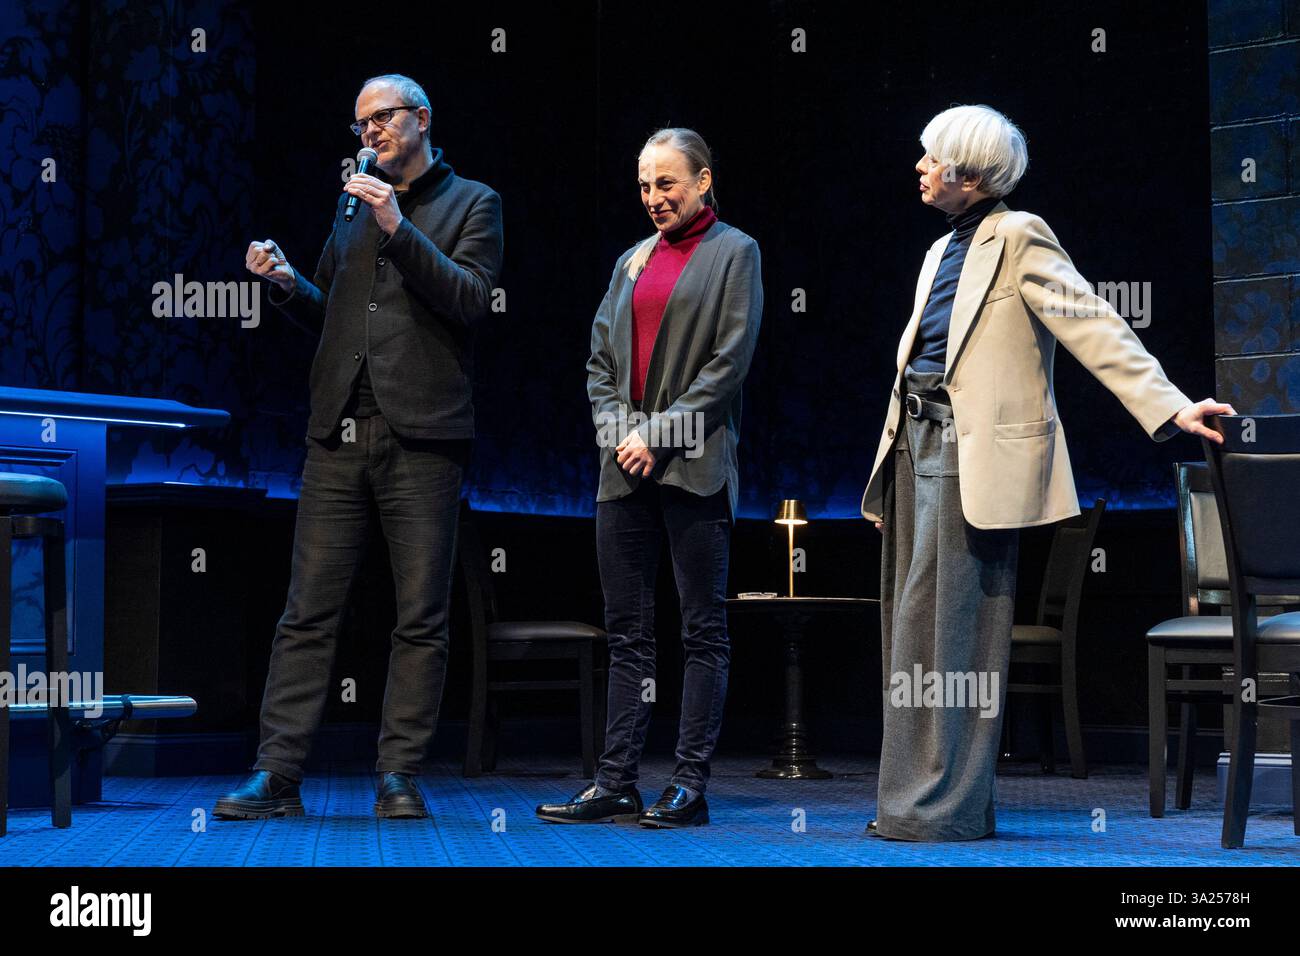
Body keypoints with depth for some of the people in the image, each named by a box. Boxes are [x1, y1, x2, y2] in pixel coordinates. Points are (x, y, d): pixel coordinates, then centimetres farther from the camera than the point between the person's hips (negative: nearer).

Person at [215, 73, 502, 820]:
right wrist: (287, 282, 4)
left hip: (421, 435, -4)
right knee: (309, 611, 0)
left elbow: (472, 300, -8)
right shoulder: (354, 203, 21)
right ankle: (278, 774, 1)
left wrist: (398, 228, -14)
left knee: (421, 617, -1)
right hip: (340, 432, 4)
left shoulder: (472, 203, 7)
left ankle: (400, 775, 6)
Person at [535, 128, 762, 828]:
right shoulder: (632, 261, 19)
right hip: (624, 469, 6)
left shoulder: (733, 252, 3)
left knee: (704, 631, -2)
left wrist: (659, 434, -12)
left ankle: (690, 786, 0)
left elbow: (730, 361, -7)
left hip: (695, 467, -6)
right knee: (627, 633, 6)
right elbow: (600, 361, 17)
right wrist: (616, 431, -1)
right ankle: (616, 784, 10)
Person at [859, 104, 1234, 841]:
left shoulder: (1017, 238, -6)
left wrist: (1168, 407, -23)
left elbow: (1095, 327, -13)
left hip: (973, 452, -9)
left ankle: (947, 806, 0)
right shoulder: (944, 250, 19)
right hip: (920, 444, 9)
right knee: (914, 625, 10)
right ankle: (920, 796, 18)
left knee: (952, 627, -7)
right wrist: (888, 479, 21)